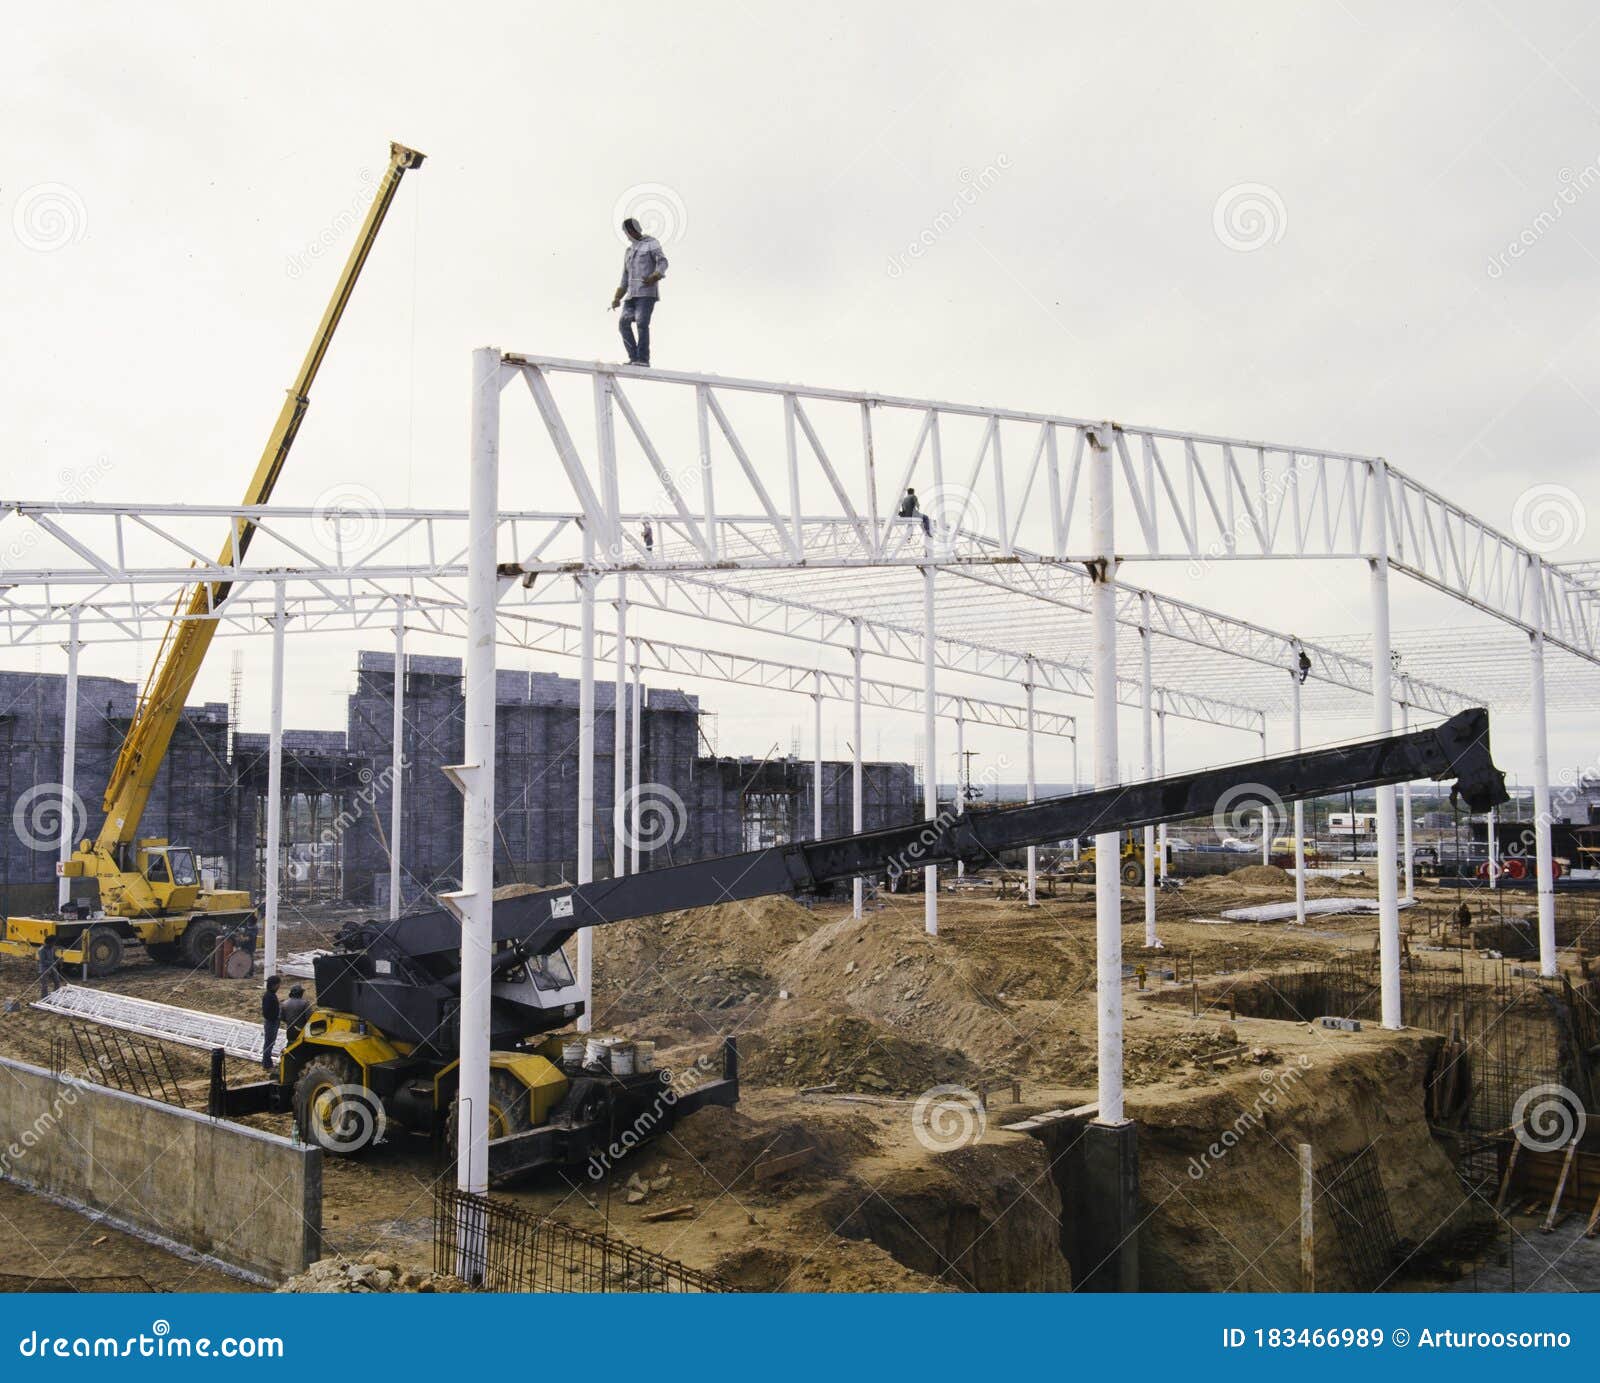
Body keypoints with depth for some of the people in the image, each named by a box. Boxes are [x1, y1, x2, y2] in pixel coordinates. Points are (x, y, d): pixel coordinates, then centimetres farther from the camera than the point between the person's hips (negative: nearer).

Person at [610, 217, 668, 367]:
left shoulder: (651, 243, 9)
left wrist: (654, 278, -26)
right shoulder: (629, 251, 29)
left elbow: (662, 262, -6)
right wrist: (617, 298, 18)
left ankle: (643, 359, -21)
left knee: (641, 323, -20)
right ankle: (634, 358, -14)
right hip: (632, 294, 6)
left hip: (647, 292, -6)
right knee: (624, 322, -13)